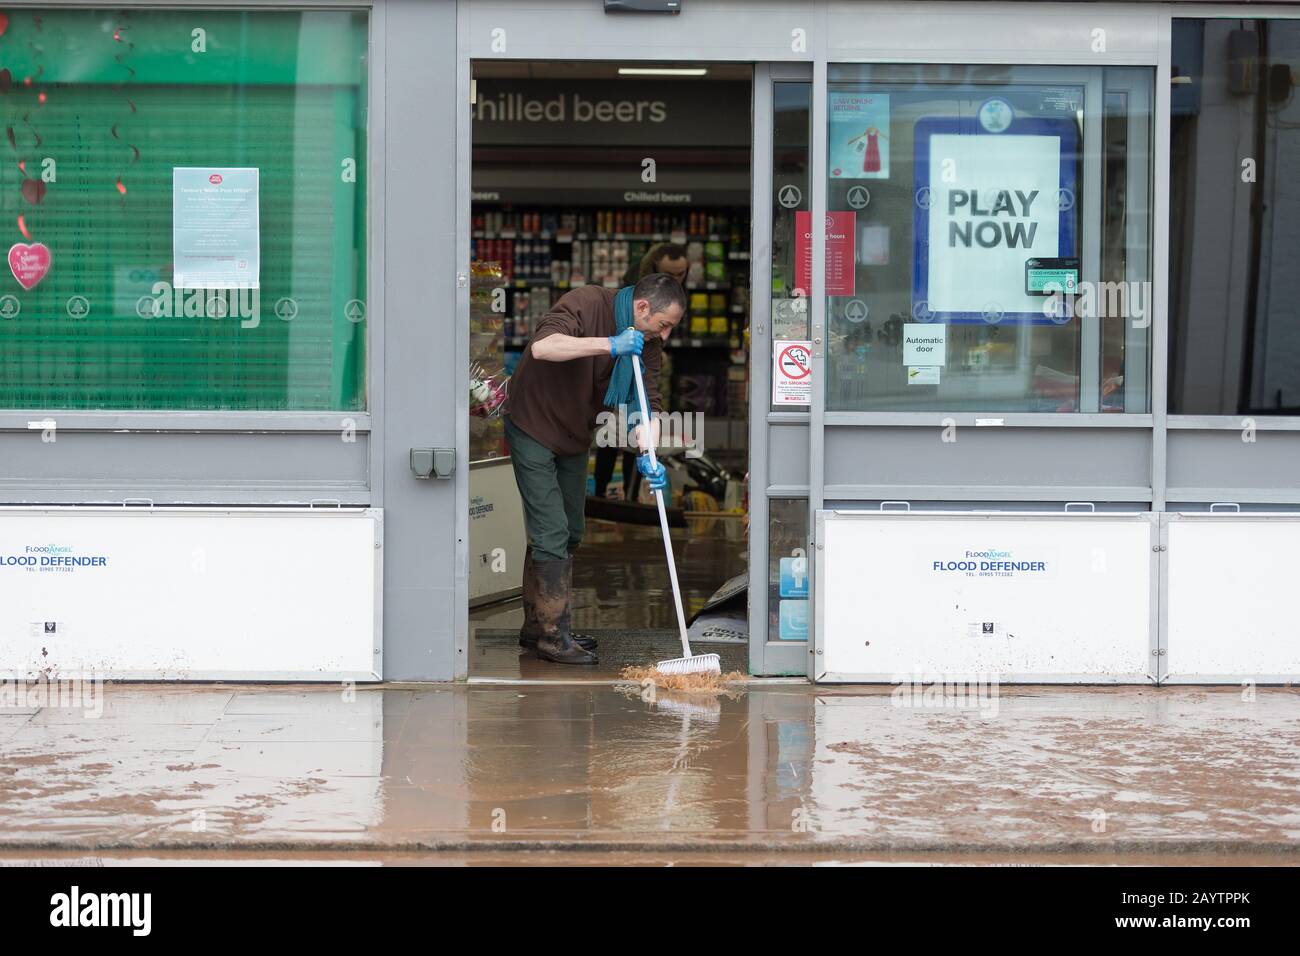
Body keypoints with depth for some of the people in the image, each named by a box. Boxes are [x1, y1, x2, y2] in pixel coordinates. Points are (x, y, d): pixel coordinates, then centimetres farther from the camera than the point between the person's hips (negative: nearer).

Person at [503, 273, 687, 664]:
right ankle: (552, 635, -8)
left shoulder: (648, 342, -4)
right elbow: (542, 346, -41)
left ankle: (537, 625, 24)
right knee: (551, 533, -12)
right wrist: (609, 344, -45)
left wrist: (647, 455, -25)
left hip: (574, 438, 8)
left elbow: (648, 402, -8)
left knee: (568, 535, 13)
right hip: (533, 426, -8)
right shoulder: (585, 305, -25)